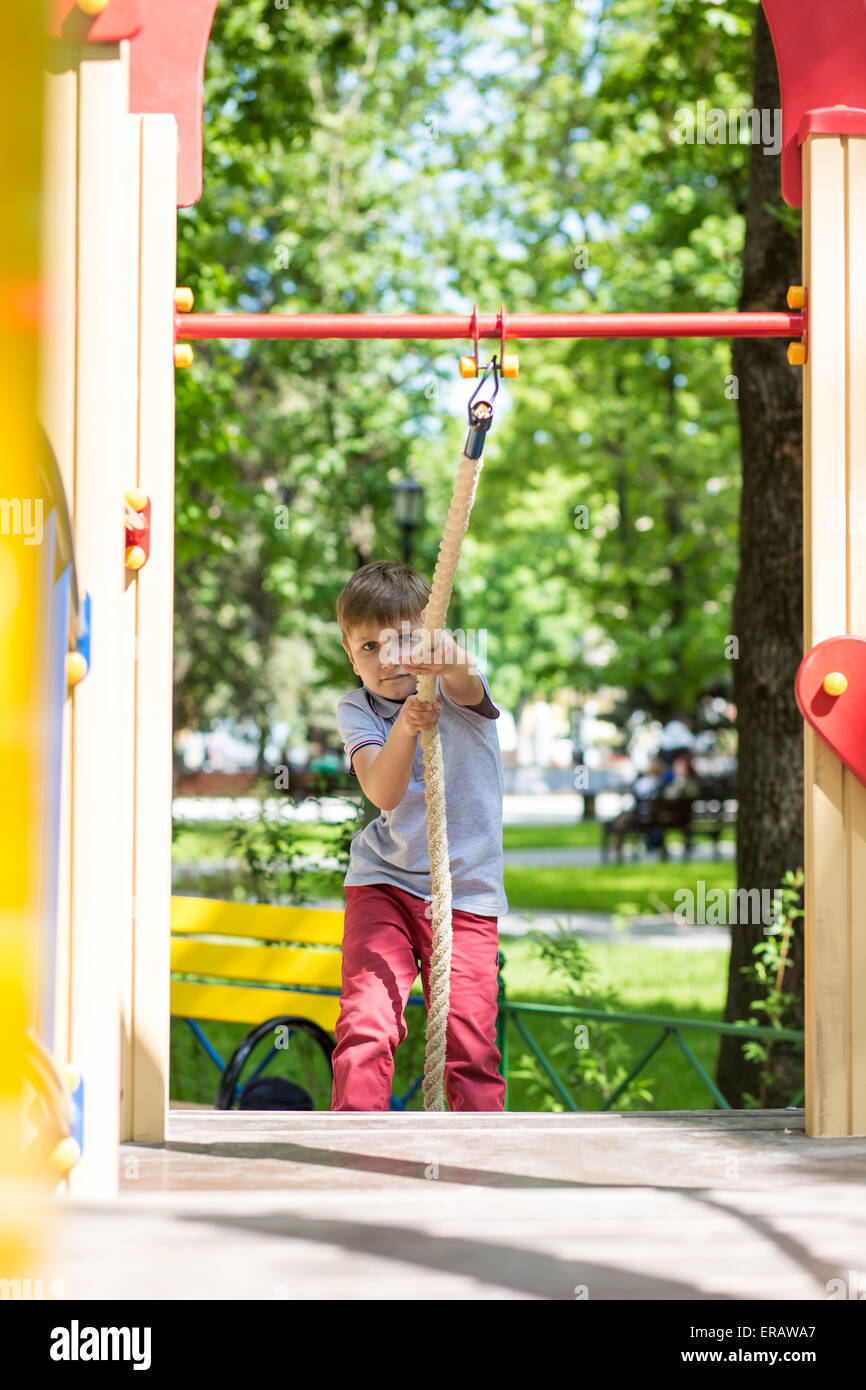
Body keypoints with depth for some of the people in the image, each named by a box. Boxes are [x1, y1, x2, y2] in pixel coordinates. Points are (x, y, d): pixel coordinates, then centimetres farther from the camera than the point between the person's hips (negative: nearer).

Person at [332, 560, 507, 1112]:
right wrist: (405, 727, -40)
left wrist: (448, 659, -59)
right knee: (365, 1029, -14)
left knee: (471, 1050, -4)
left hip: (468, 895, -1)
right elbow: (383, 792, -21)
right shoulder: (358, 710, -3)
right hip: (383, 885, 1)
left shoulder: (457, 688, -7)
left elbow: (467, 687, -35)